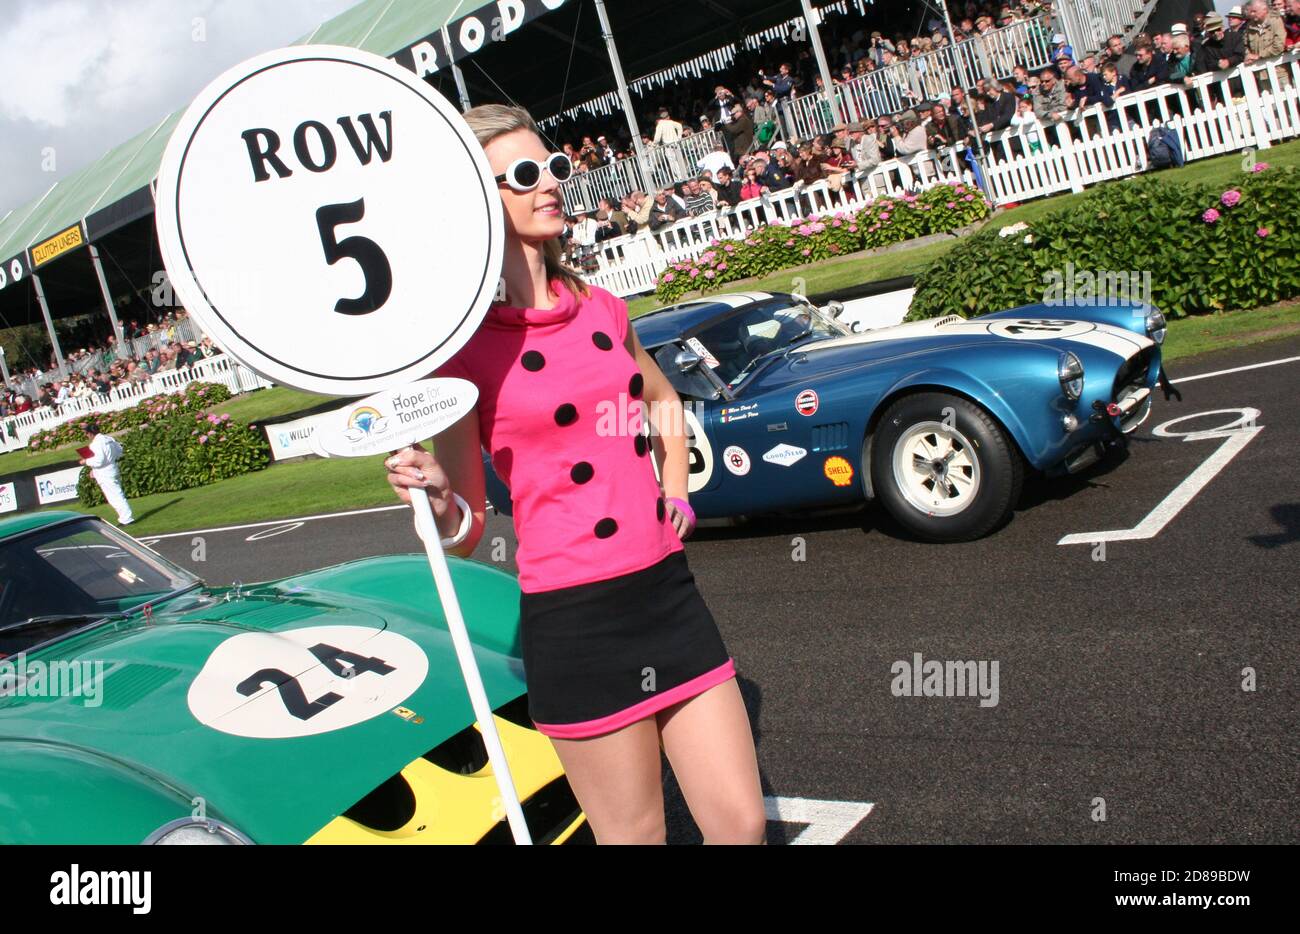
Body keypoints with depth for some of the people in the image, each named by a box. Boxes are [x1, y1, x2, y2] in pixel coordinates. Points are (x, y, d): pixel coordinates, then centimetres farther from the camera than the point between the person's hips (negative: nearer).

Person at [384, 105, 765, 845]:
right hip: (575, 617, -5)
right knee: (636, 833, 11)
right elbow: (467, 532, -4)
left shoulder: (601, 309, 7)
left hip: (669, 590, 6)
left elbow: (664, 400, 28)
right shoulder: (464, 344, -9)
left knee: (743, 823, 11)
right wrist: (435, 502, -25)